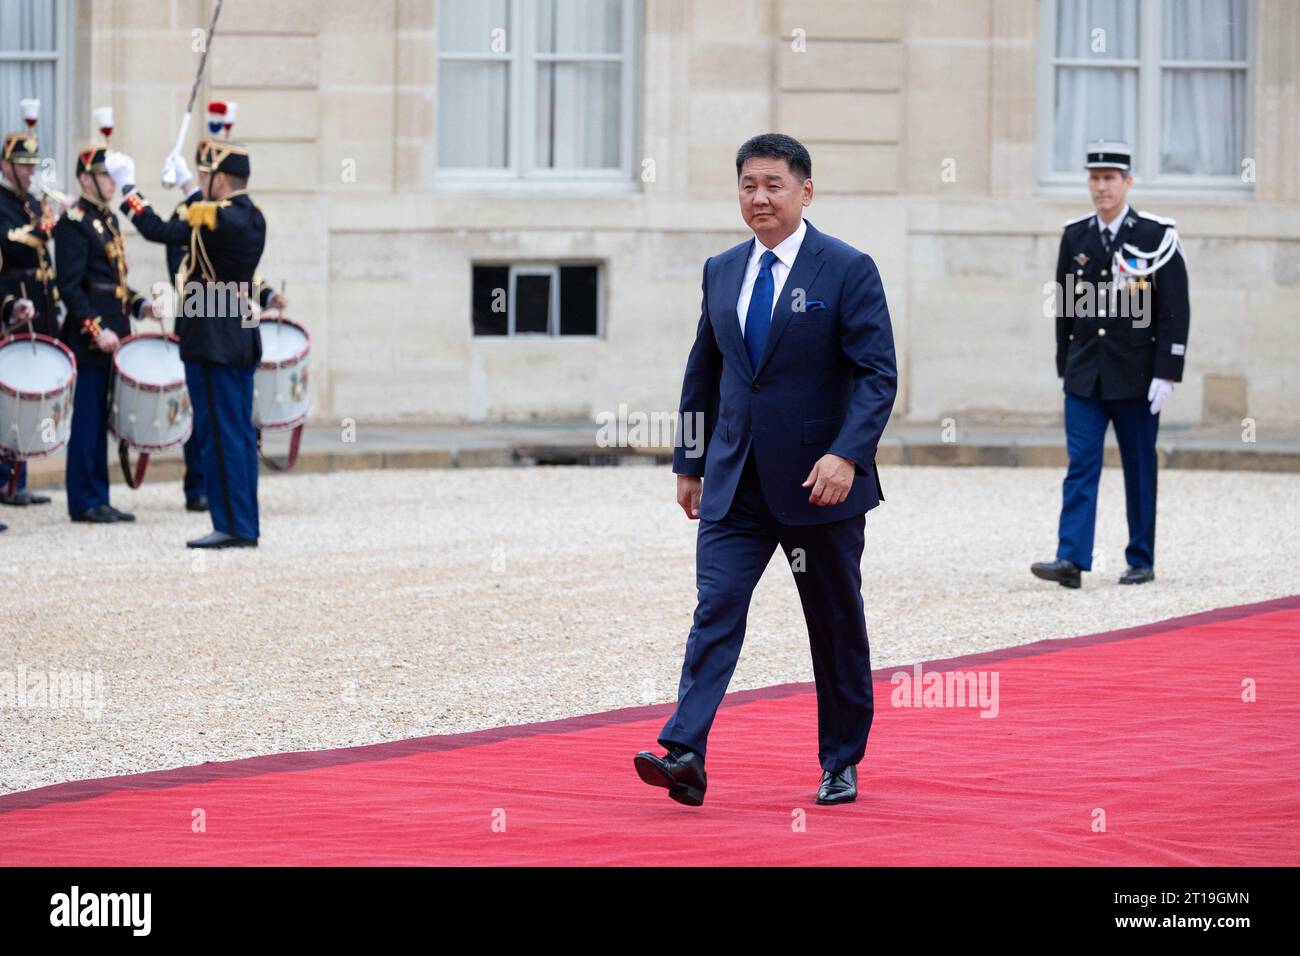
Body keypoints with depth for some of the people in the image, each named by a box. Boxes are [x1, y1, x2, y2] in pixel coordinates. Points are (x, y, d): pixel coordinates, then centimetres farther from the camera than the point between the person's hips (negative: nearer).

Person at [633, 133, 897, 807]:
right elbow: (703, 372, 18)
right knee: (715, 610, -11)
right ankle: (684, 755, -21)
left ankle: (841, 764, 20)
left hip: (817, 481, -4)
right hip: (735, 483, 4)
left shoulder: (848, 270, -7)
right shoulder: (721, 271, 9)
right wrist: (689, 463, 17)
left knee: (836, 626, 8)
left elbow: (878, 373, -11)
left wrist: (846, 454, -23)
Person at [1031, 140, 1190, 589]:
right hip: (1085, 378, 3)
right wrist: (1065, 367, 13)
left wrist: (1166, 375, -13)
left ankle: (1141, 560, 15)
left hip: (1136, 379, -3)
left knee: (1139, 468, 6)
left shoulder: (1157, 236, -6)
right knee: (1081, 465, -6)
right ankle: (1071, 559, -14)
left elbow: (1175, 312, -7)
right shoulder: (1075, 237, 6)